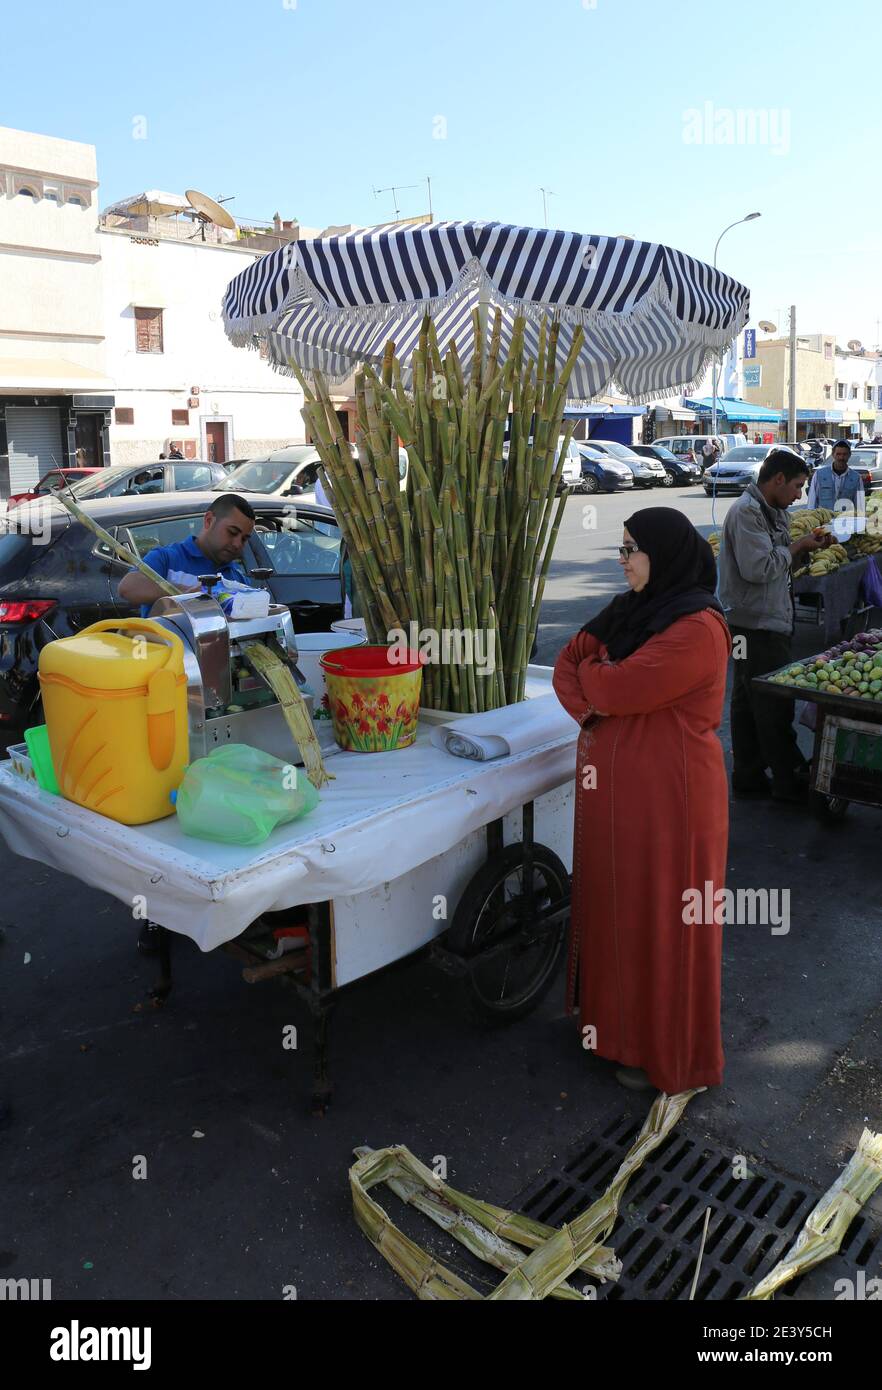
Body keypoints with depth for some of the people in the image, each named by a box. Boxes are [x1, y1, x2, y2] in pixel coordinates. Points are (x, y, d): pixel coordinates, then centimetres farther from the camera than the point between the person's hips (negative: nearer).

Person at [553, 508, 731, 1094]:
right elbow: (569, 664, 7)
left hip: (667, 795, -8)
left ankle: (667, 1051, 25)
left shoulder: (698, 629, -20)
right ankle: (616, 1014, 39)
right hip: (615, 786, 8)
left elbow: (618, 687, -25)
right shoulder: (630, 610, 8)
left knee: (661, 917, 6)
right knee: (615, 901, 19)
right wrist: (590, 707, -13)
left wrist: (590, 670, -4)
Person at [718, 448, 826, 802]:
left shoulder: (772, 510, 17)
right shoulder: (746, 511, -15)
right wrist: (797, 548, -11)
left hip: (771, 622, 10)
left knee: (748, 704, 14)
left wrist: (806, 547, 7)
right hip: (755, 624, -10)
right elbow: (758, 568, -23)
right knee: (774, 706, -1)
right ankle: (790, 782, 9)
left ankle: (748, 778, 21)